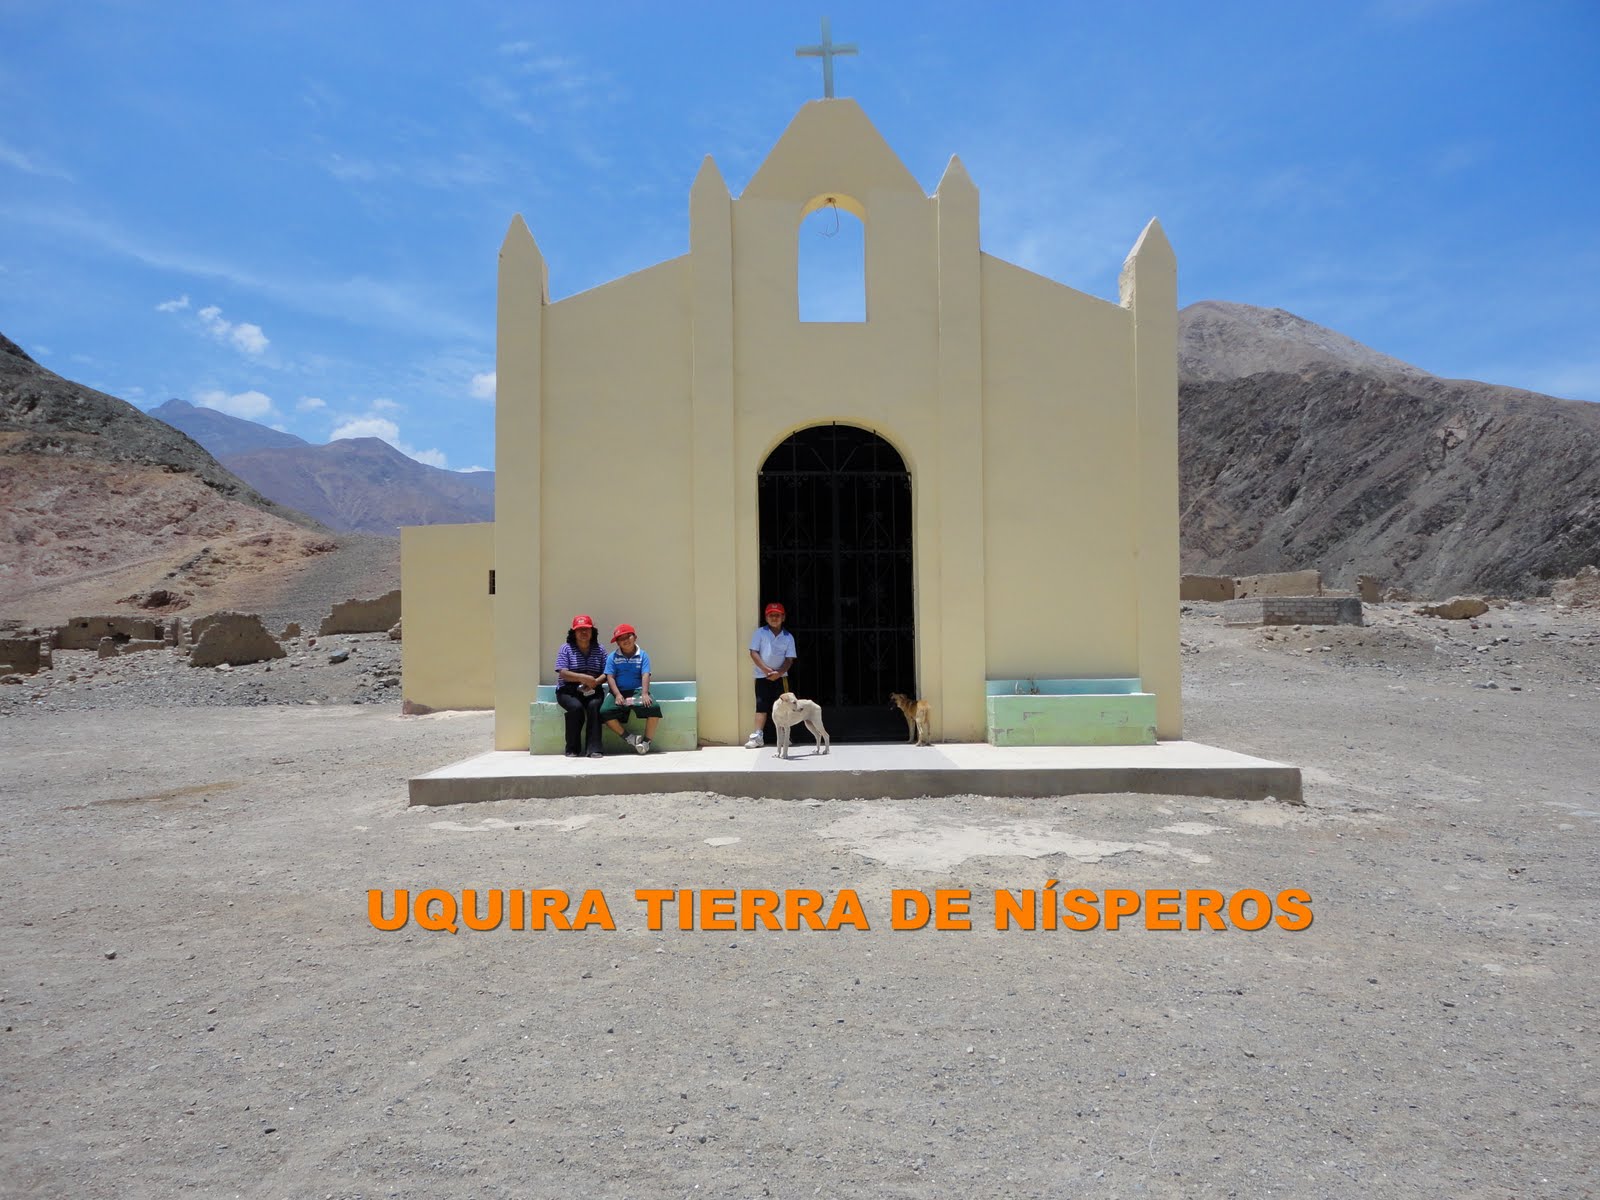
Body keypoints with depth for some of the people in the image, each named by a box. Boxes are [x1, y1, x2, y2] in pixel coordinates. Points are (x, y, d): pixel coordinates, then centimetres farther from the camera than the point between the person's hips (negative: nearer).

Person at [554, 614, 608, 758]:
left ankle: (594, 749, -30)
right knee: (576, 707, -32)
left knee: (594, 706, -30)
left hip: (592, 691, 2)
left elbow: (606, 674, 5)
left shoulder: (599, 650, 11)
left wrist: (595, 682, -18)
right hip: (568, 690, -2)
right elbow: (562, 673, -9)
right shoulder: (566, 648, 4)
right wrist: (583, 678, -23)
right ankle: (573, 749, -18)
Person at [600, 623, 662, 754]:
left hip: (637, 691, 0)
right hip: (619, 692, 0)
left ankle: (646, 741, -12)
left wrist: (644, 694, -20)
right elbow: (610, 677, 0)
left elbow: (645, 675, -3)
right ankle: (628, 737, -10)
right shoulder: (612, 657, 8)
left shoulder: (642, 656, 8)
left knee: (654, 708, -29)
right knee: (605, 712, -28)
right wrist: (617, 695, -16)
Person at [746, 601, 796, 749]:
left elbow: (789, 659, -1)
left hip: (780, 676, 1)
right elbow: (754, 653, -5)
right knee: (761, 705, -4)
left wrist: (778, 673, -15)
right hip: (762, 676, -1)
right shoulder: (760, 633, -1)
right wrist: (767, 670, -13)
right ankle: (758, 736, -3)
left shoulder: (788, 637, 3)